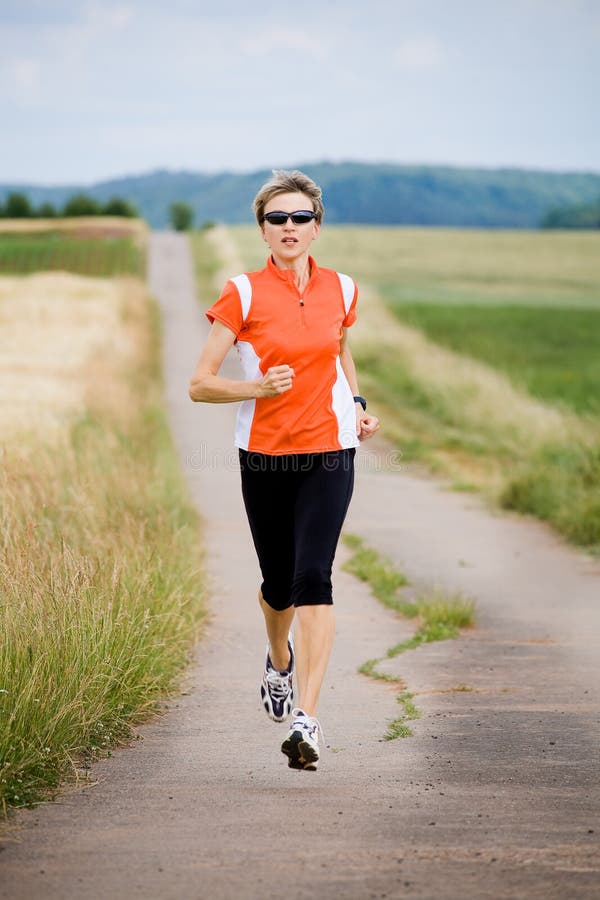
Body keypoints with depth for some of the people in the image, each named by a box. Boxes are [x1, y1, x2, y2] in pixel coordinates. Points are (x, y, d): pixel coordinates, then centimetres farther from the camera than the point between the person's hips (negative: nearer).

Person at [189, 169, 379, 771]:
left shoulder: (340, 290, 4)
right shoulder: (242, 294, -6)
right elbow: (199, 384, -7)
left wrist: (356, 404, 9)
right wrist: (259, 387, -23)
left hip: (328, 455, 0)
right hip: (263, 456, 0)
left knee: (313, 578, -16)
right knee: (279, 585, 12)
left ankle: (306, 721, -20)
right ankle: (279, 661, 48)